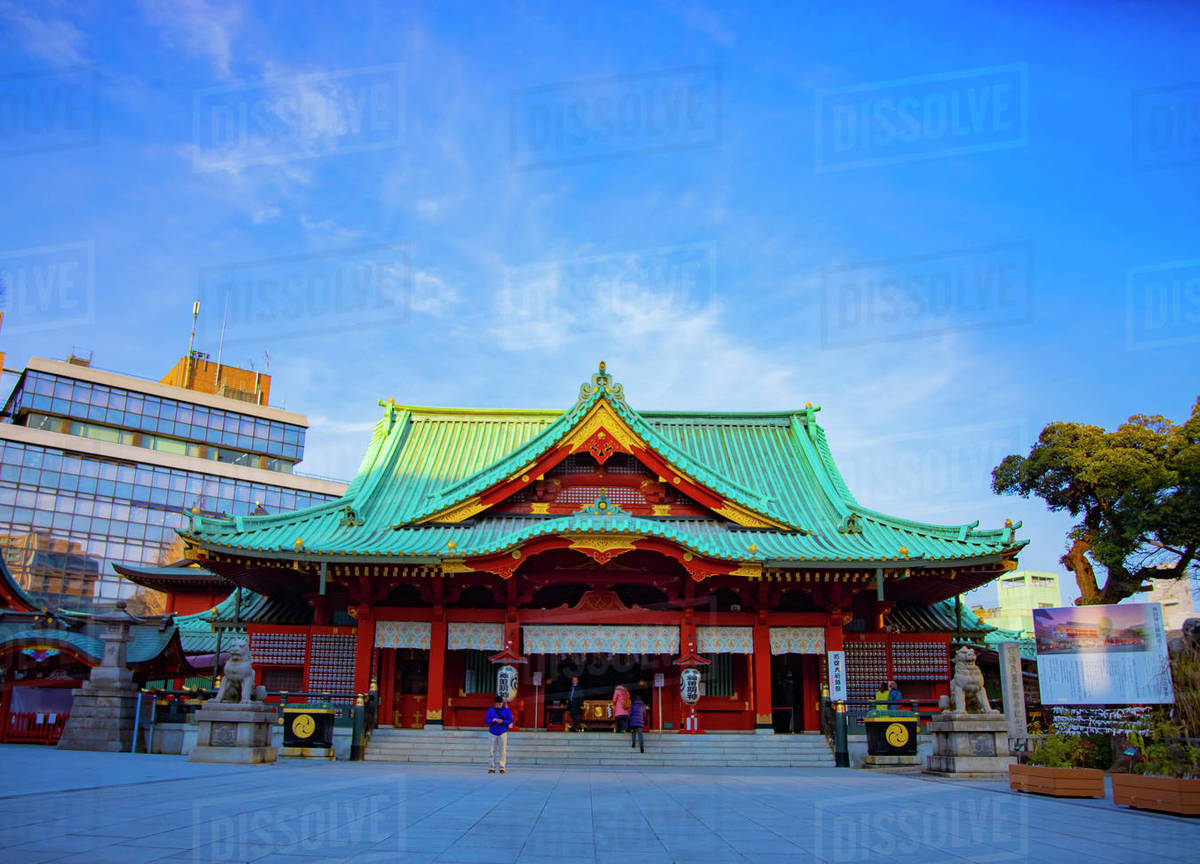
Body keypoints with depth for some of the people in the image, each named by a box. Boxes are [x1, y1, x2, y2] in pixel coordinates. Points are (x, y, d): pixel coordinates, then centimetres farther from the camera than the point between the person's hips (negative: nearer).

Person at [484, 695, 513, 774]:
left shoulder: (507, 710, 1)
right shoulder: (491, 710, 4)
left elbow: (510, 721, 0)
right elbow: (486, 719, 3)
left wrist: (502, 721, -17)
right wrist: (492, 720, -17)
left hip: (503, 732, -1)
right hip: (493, 732, 1)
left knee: (503, 750, -5)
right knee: (492, 750, 0)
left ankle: (502, 768, 2)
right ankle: (491, 768, 5)